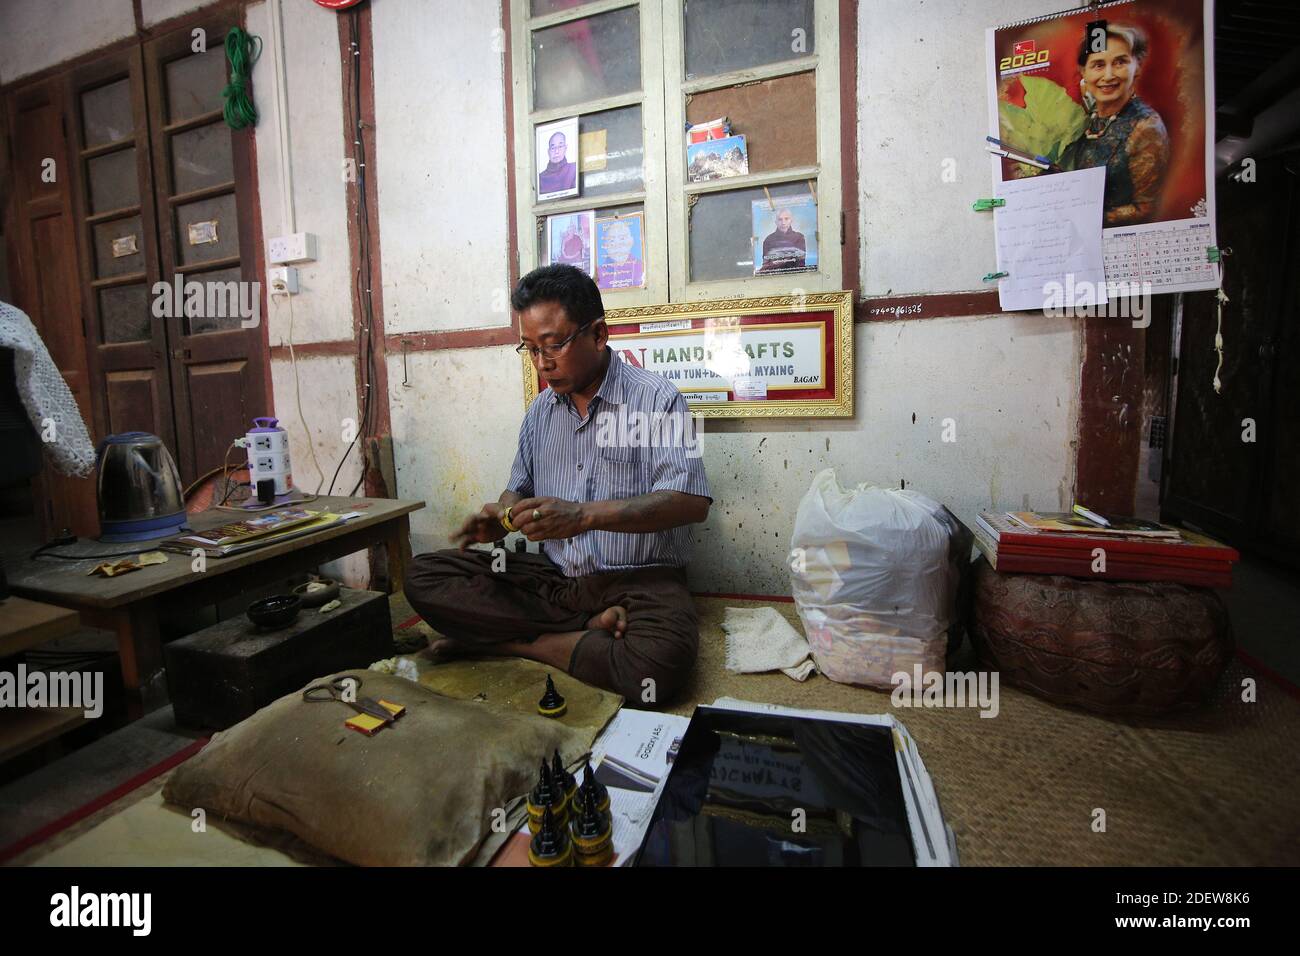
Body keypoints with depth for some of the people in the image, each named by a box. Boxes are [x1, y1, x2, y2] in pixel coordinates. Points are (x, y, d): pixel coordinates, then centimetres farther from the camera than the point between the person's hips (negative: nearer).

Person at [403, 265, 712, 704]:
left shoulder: (655, 397, -8)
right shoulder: (540, 410, 11)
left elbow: (692, 501, -18)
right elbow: (519, 488, 20)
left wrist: (585, 515, -29)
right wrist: (500, 517, -5)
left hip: (637, 579, -5)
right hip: (550, 576, 6)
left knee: (659, 664, -36)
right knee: (424, 577, -9)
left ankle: (508, 642, -11)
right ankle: (589, 629, -14)